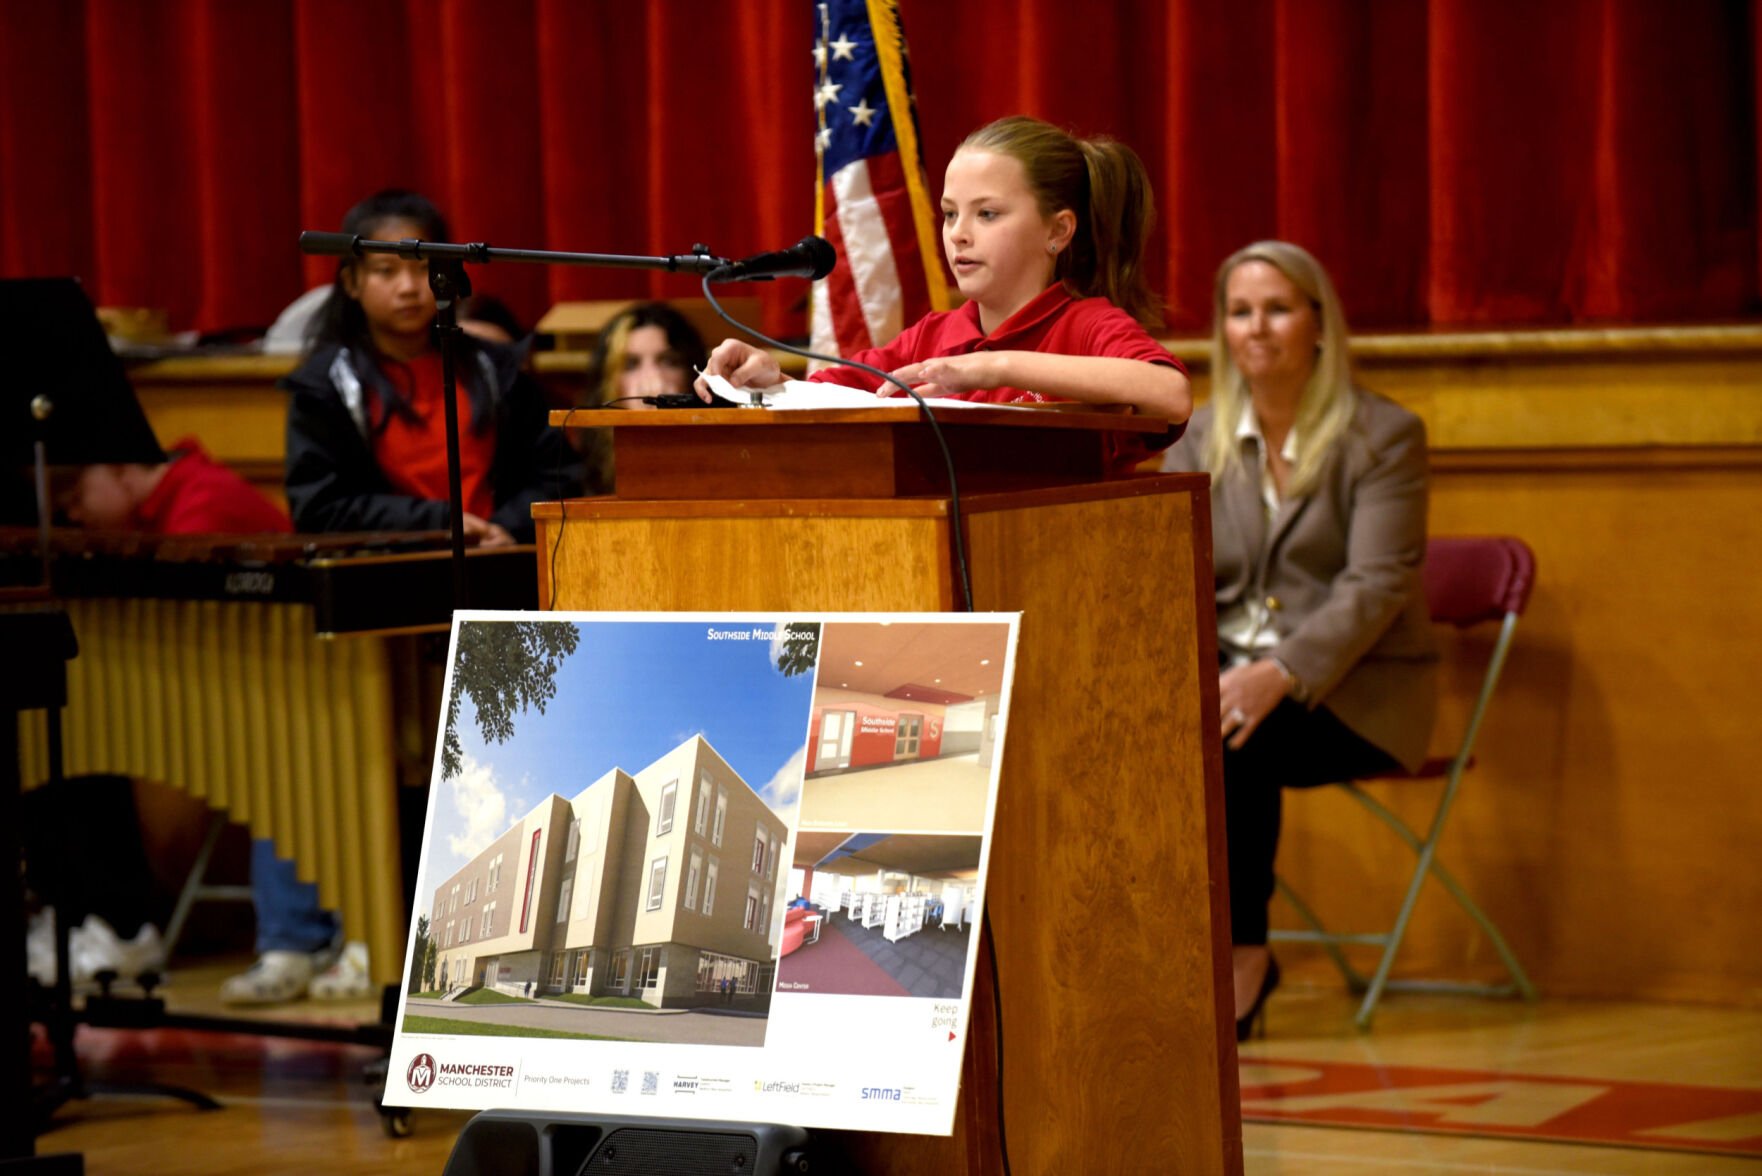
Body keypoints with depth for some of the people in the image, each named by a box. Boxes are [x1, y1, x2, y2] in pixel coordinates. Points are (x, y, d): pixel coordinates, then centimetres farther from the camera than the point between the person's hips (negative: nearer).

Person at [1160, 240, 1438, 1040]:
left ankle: (1241, 954, -19)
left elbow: (1376, 585, -15)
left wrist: (1279, 673, -30)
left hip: (1350, 689, -4)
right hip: (1229, 666, 4)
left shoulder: (1383, 435, -5)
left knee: (1231, 738, -34)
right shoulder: (1199, 440, 11)